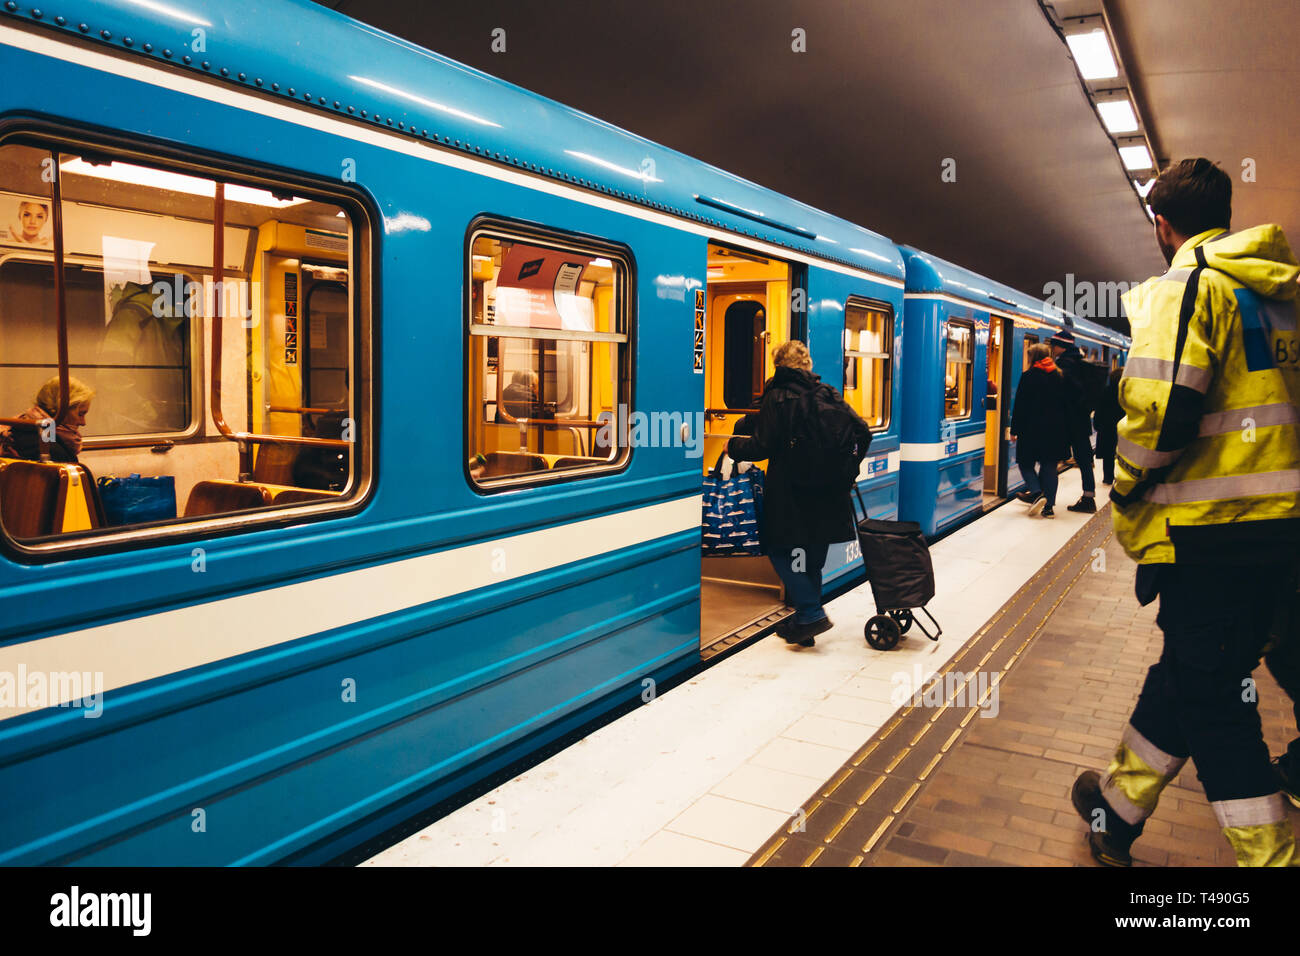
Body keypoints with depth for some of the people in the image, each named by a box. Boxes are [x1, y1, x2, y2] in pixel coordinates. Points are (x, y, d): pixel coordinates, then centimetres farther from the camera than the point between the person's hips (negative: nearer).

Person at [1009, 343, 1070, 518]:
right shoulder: (1059, 376, 8)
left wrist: (1014, 430, -2)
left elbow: (1019, 406, -8)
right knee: (1049, 466, 8)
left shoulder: (1028, 376, -7)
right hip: (1055, 430, 5)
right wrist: (1061, 428, 18)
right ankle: (1049, 506, 6)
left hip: (1032, 429, -5)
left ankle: (1036, 492, -14)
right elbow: (1064, 404, 11)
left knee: (1026, 463, 8)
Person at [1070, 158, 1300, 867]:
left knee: (1212, 699, 2)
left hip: (1211, 527, -9)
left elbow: (1161, 406, -21)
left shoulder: (1186, 284, -10)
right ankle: (1118, 809, 32)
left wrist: (1127, 490, -7)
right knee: (1188, 668, 18)